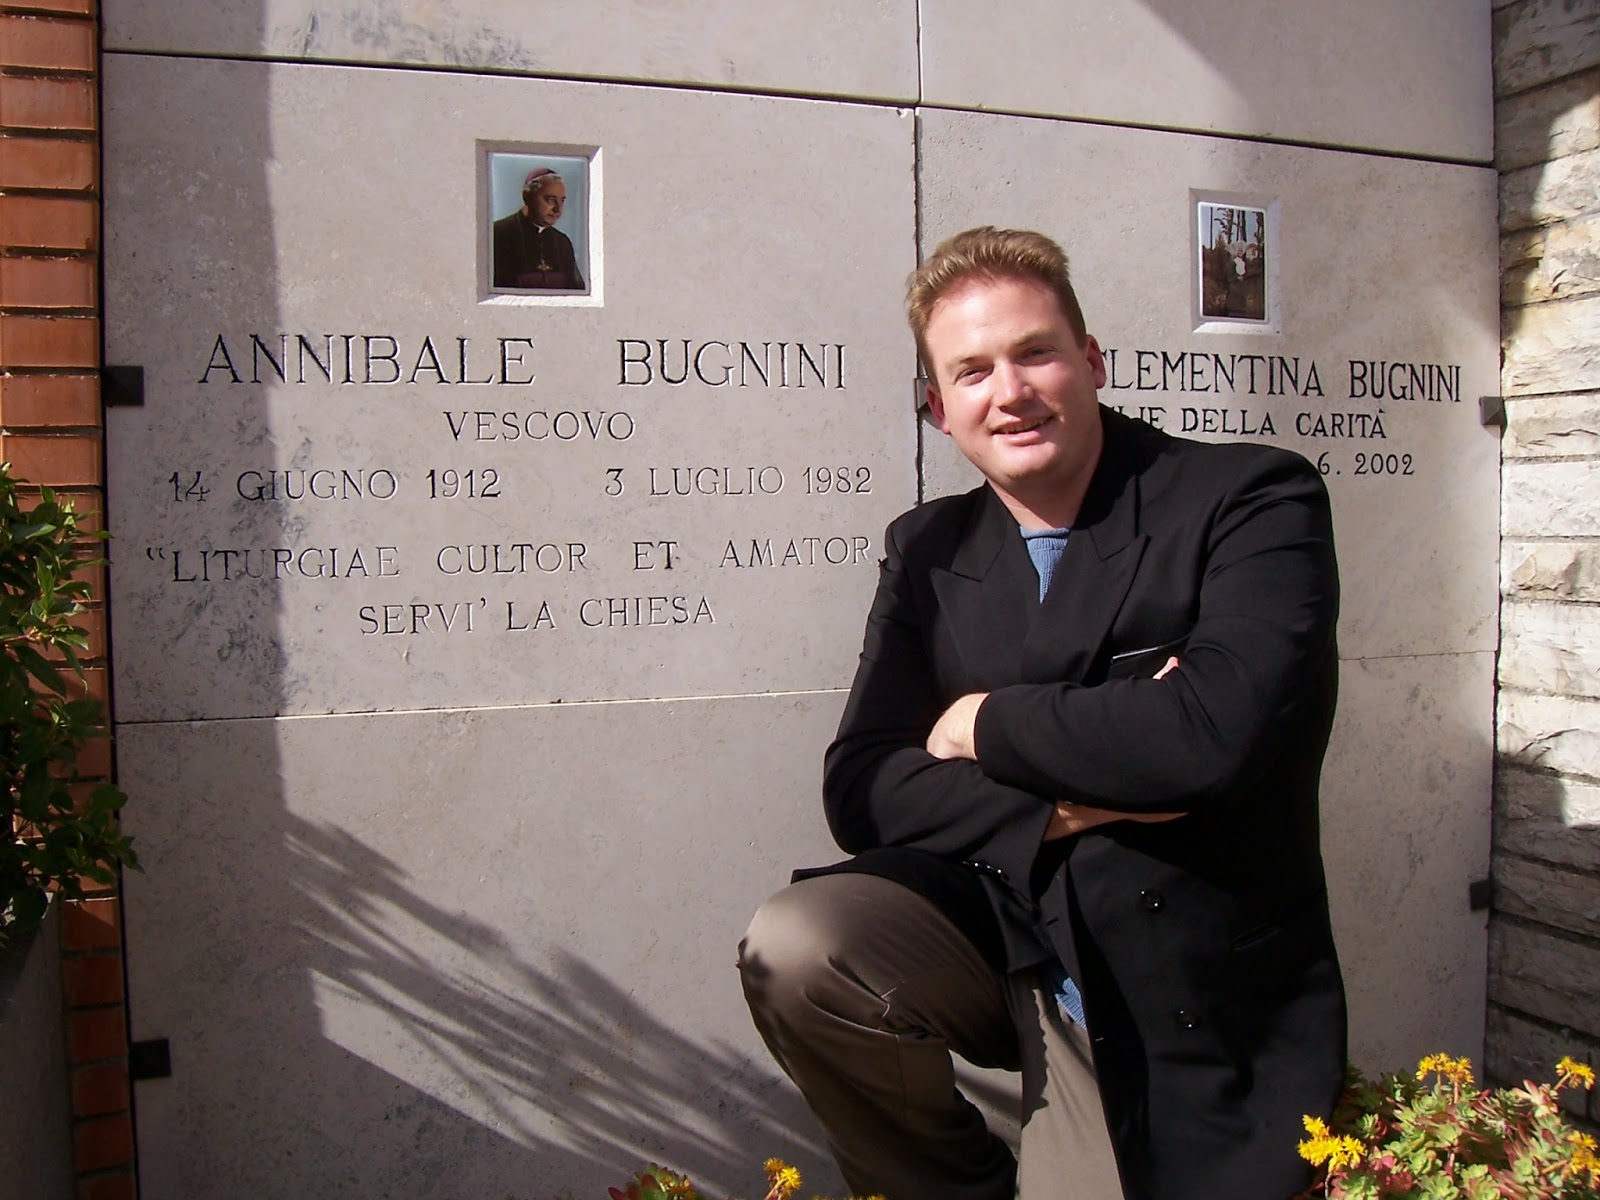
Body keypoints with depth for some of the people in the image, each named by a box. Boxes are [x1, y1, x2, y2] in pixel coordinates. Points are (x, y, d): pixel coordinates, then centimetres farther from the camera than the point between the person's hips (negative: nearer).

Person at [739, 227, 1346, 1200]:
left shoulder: (1255, 500, -11)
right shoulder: (928, 552, 4)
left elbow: (1217, 732, -28)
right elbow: (860, 788, -5)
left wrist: (987, 724, -14)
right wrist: (1066, 803, -20)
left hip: (1187, 999, -3)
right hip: (1002, 929, 3)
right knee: (794, 951, -21)